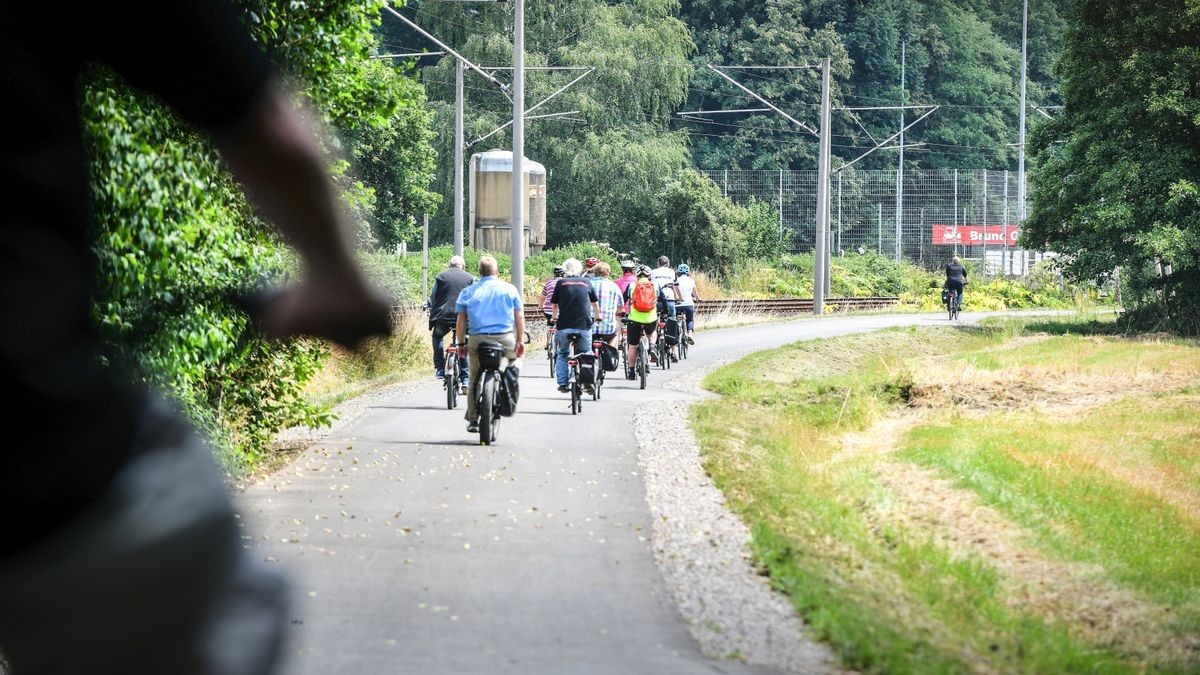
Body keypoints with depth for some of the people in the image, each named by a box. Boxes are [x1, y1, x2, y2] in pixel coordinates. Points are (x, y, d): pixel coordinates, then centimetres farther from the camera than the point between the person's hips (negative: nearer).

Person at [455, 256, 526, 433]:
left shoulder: (468, 292, 8)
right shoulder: (509, 289, 6)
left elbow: (461, 320, 7)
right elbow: (519, 317, 5)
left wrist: (461, 343, 13)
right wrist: (520, 341, 9)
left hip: (477, 340, 1)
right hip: (505, 339, -1)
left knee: (474, 380, 11)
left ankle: (473, 420, 9)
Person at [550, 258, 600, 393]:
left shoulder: (561, 283, 6)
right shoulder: (586, 283, 8)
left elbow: (555, 304, 17)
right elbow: (595, 303, 22)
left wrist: (554, 317, 38)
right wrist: (597, 316, 42)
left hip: (564, 325, 0)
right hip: (584, 325, 0)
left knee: (562, 354, 16)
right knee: (586, 354, 13)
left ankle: (562, 383, 10)